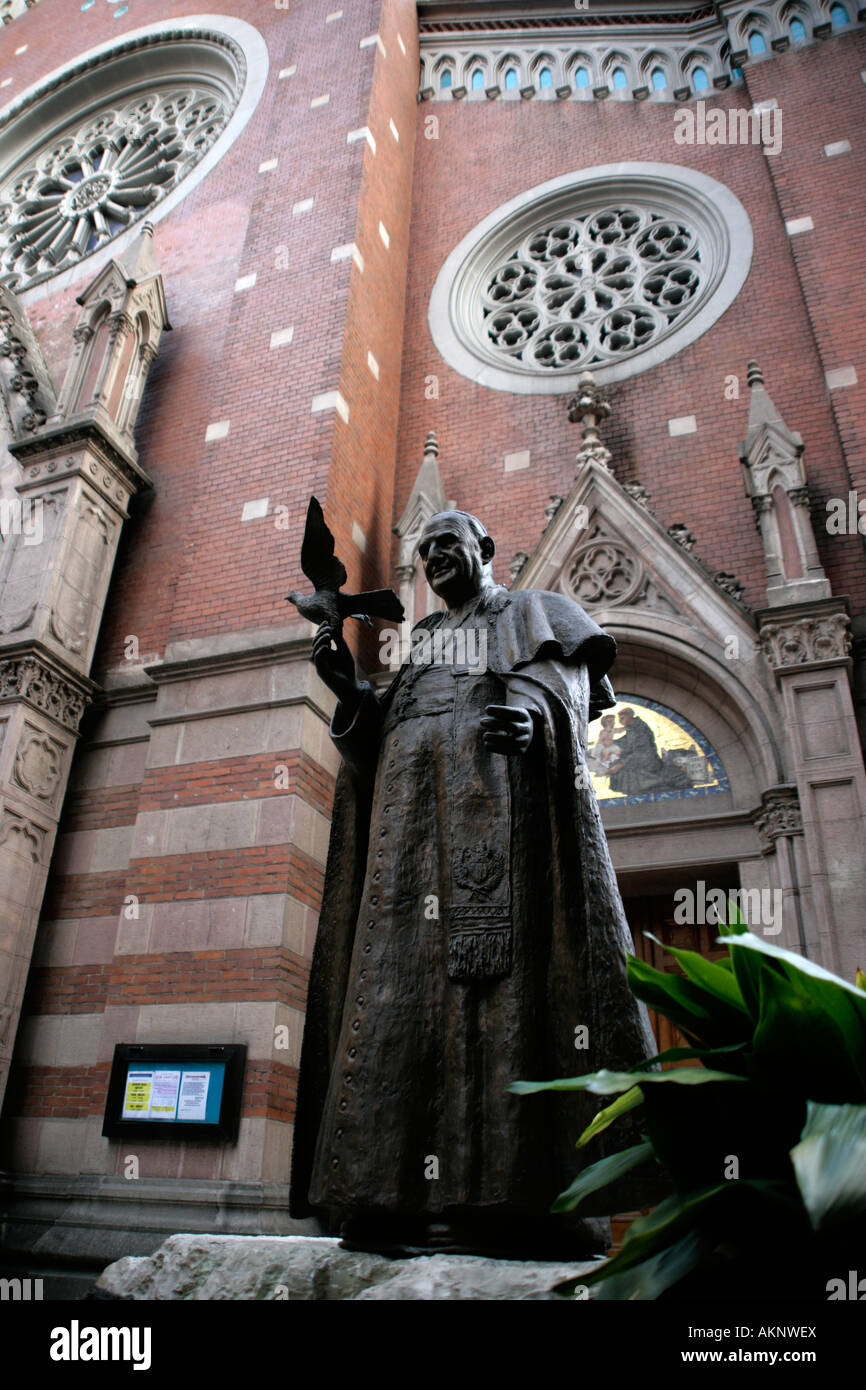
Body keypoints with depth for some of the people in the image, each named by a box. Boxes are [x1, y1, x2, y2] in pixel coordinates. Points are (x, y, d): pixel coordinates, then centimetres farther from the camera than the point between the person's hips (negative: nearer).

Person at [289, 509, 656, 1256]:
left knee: (510, 973, -17)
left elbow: (574, 686, 4)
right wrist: (350, 689, 4)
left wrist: (536, 715, -19)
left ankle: (523, 1197, -20)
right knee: (412, 978, -11)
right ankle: (407, 1195, -15)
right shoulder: (417, 643, 33)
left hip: (503, 798, -4)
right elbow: (379, 739, 23)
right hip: (416, 810, 5)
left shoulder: (535, 612, 22)